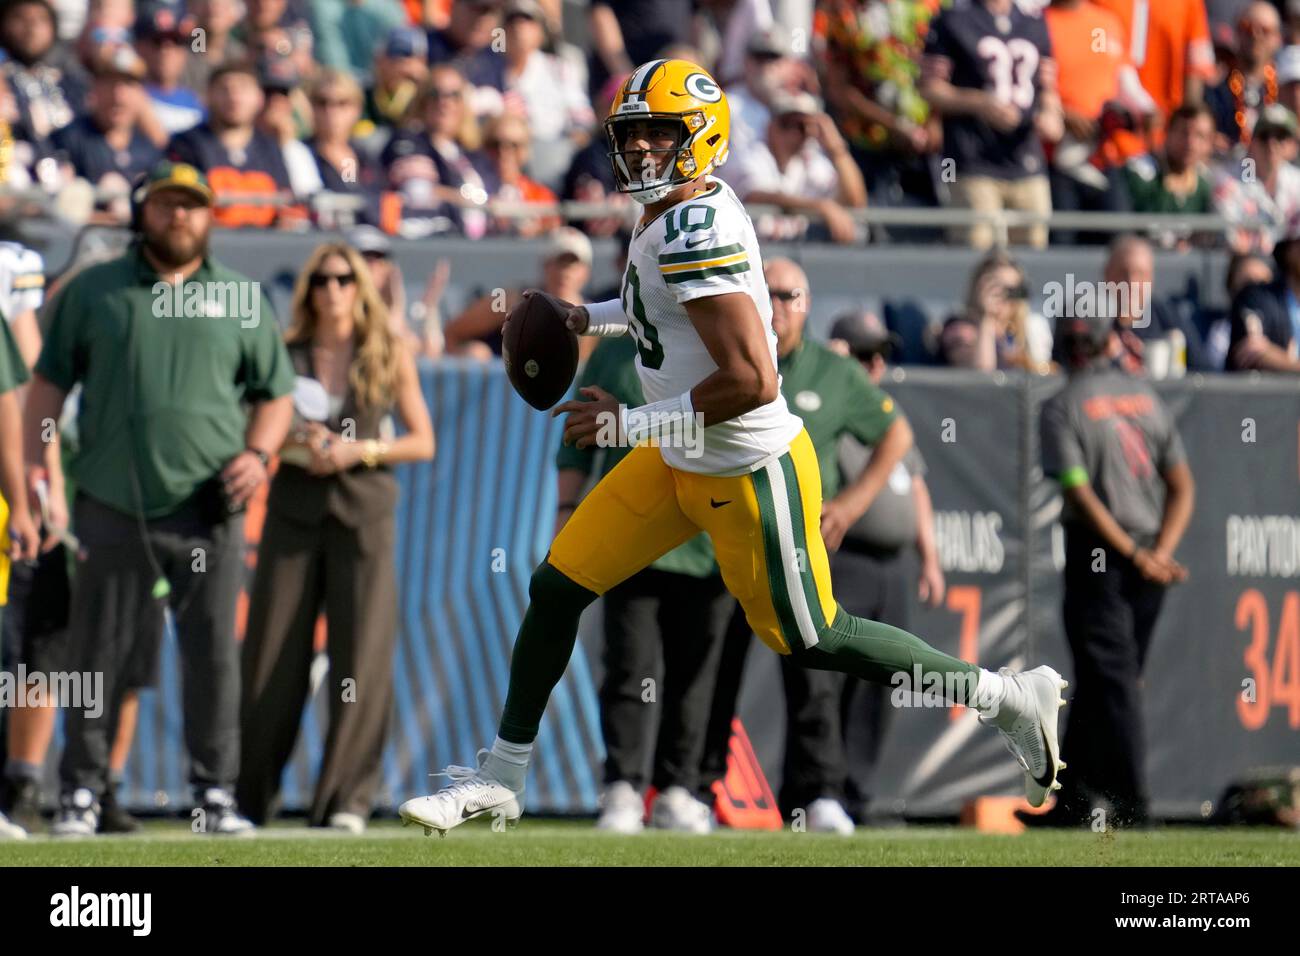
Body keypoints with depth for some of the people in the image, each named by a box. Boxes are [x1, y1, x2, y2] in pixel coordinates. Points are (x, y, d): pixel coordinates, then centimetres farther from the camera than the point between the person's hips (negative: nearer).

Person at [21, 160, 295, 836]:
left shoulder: (242, 300, 11)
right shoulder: (93, 292, 8)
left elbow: (275, 392, 16)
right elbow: (49, 382, 10)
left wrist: (257, 453, -2)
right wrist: (34, 467, -1)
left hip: (209, 511, 1)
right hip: (113, 507, -1)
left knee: (213, 654, 1)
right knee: (99, 654, 1)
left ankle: (214, 792, 8)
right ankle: (81, 792, 8)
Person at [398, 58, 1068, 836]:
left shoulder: (698, 230, -28)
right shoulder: (679, 208, 1)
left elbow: (752, 380, -32)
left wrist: (630, 423, -24)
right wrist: (588, 318, 21)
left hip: (750, 473, -9)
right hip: (680, 464, 9)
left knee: (812, 639, 7)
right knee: (557, 589, 8)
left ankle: (1009, 697, 21)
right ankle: (502, 778, 21)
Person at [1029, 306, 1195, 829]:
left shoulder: (1061, 408, -6)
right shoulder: (1146, 396, 10)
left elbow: (1080, 494, -15)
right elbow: (1183, 486, 5)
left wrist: (1136, 557, -14)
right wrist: (1159, 553, -3)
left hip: (1098, 552, -5)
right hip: (1149, 559, 5)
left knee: (1111, 679, -7)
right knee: (1114, 675, 11)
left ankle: (1131, 804, -14)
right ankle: (1074, 801, 14)